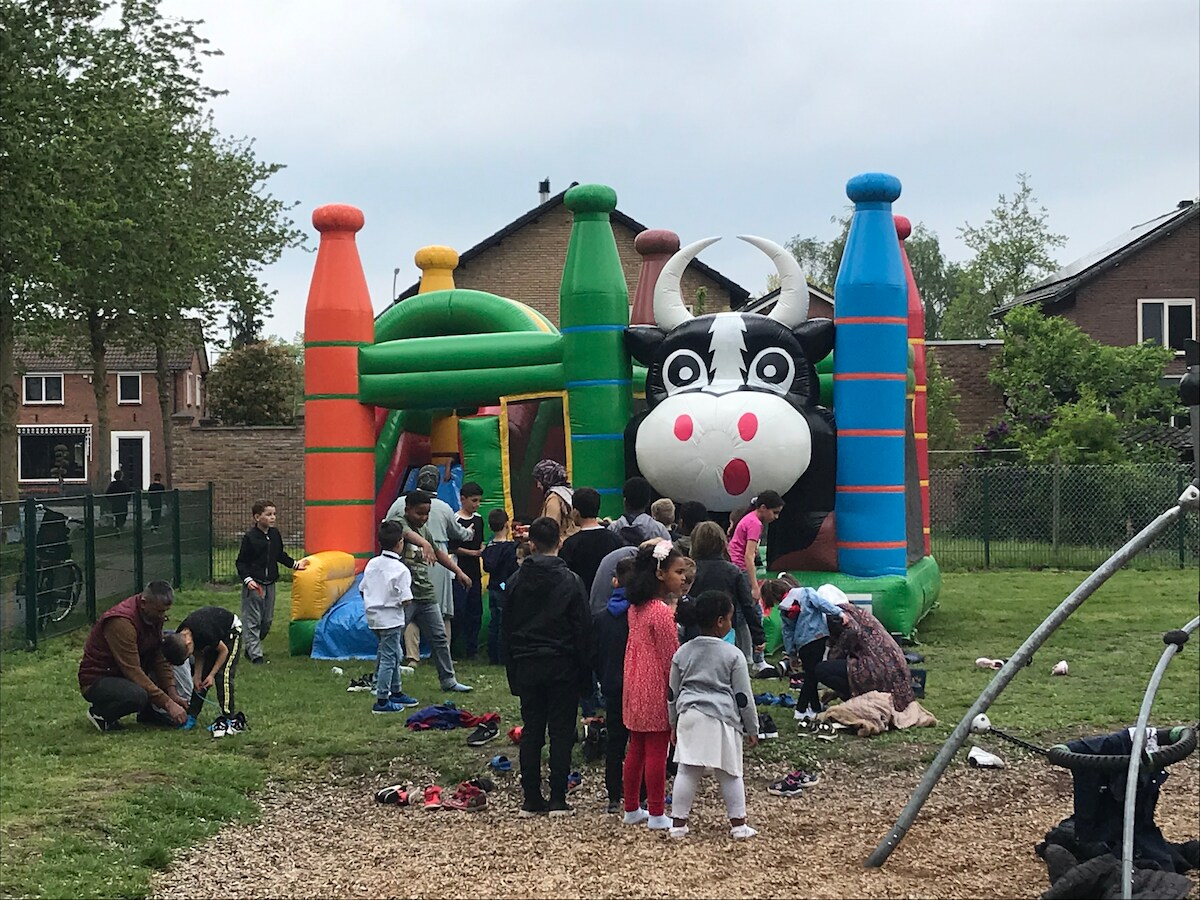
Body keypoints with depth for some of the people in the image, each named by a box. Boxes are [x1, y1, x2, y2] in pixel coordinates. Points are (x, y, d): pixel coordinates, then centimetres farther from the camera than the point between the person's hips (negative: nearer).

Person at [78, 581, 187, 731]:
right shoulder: (121, 622, -29)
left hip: (125, 676, 9)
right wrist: (168, 704, -31)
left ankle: (148, 712, 6)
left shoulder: (154, 615, -3)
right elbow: (133, 671, -30)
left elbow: (160, 656, 3)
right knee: (138, 695, -38)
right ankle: (100, 713, -5)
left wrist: (172, 693, -11)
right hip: (96, 680, -9)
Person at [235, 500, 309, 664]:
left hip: (270, 583, 7)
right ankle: (255, 654, 1)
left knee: (267, 620, 12)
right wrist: (247, 579, -19)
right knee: (252, 620, -3)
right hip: (253, 585, -7)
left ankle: (252, 648, 27)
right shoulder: (250, 537, -12)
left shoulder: (275, 534, 6)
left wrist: (295, 564, 15)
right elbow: (241, 562, -8)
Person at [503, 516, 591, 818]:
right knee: (561, 732, 2)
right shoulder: (570, 581, -8)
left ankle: (531, 800, 9)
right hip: (562, 666, -3)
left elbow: (508, 628, 7)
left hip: (526, 667, 3)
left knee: (531, 732, 8)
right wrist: (585, 673, 0)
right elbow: (583, 629, -7)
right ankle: (558, 801, 1)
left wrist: (513, 672, 13)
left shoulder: (516, 581, 2)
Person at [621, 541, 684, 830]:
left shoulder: (635, 607, 7)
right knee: (657, 752, 0)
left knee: (636, 749, 15)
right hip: (657, 690, -8)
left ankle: (631, 809, 23)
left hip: (635, 687, 8)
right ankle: (656, 815, 8)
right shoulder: (662, 612, -19)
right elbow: (671, 659, -17)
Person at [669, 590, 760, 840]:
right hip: (722, 719, -3)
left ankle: (678, 823, 9)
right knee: (730, 772, 6)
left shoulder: (682, 653, 6)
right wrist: (752, 728, 7)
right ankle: (738, 825, 11)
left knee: (686, 770, 7)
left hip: (689, 717, 3)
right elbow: (743, 696, -2)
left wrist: (673, 724, 22)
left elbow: (672, 694, 11)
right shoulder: (732, 655, -5)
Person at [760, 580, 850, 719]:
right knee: (812, 675, -1)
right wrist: (839, 612, -17)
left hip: (801, 644, 3)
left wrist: (792, 655, 22)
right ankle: (801, 709, -3)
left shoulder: (783, 611, 12)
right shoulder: (806, 593, 4)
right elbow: (822, 603, -12)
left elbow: (787, 634, 15)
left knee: (810, 676, 14)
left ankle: (816, 707, 17)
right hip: (818, 637, -3)